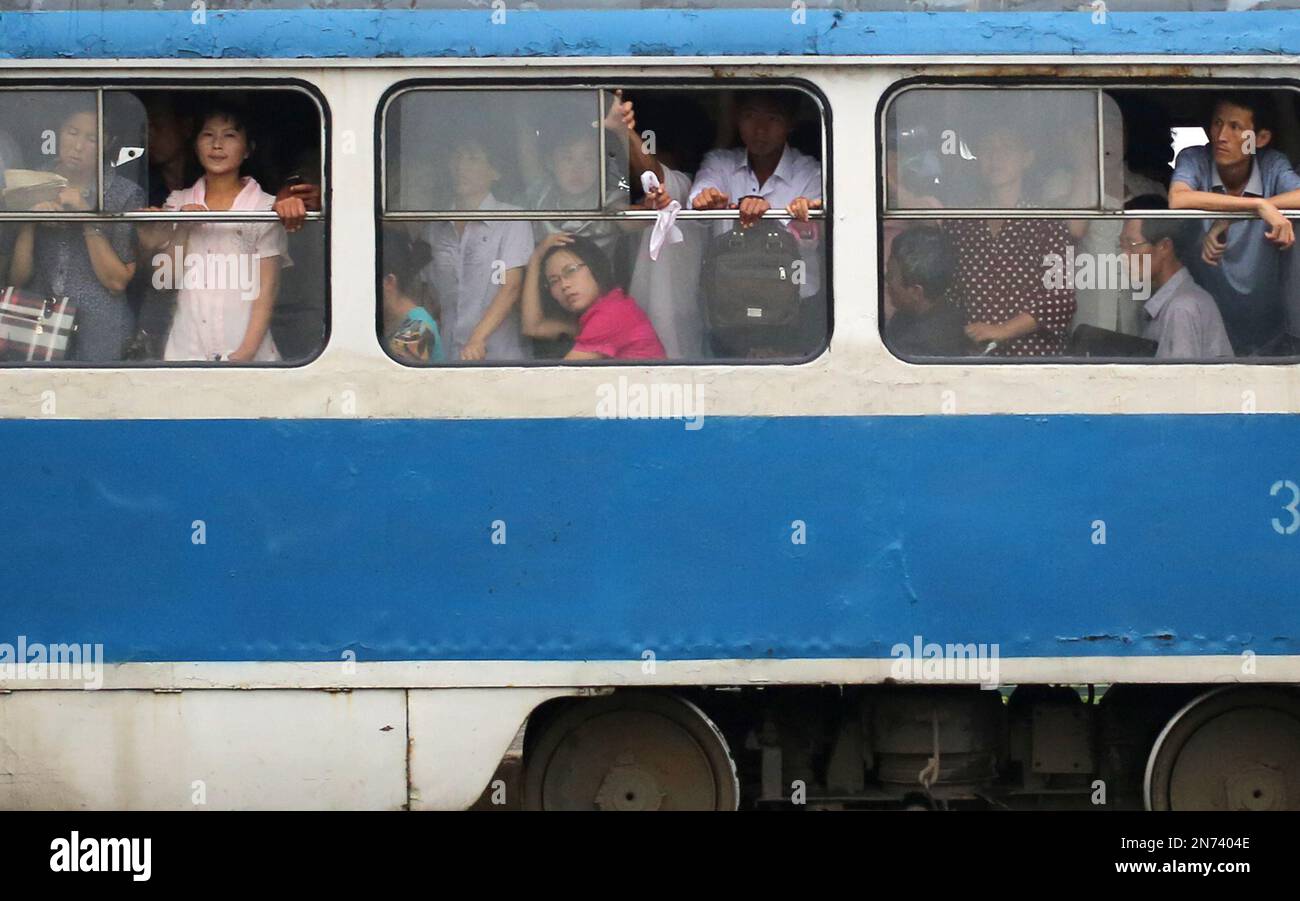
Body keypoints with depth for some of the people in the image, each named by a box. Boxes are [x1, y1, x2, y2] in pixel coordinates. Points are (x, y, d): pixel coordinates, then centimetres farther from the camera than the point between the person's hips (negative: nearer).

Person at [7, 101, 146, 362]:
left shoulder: (124, 194, 2)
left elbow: (117, 282, -5)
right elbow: (17, 278, 5)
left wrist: (89, 219, -12)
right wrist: (29, 222, -9)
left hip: (98, 332, -2)